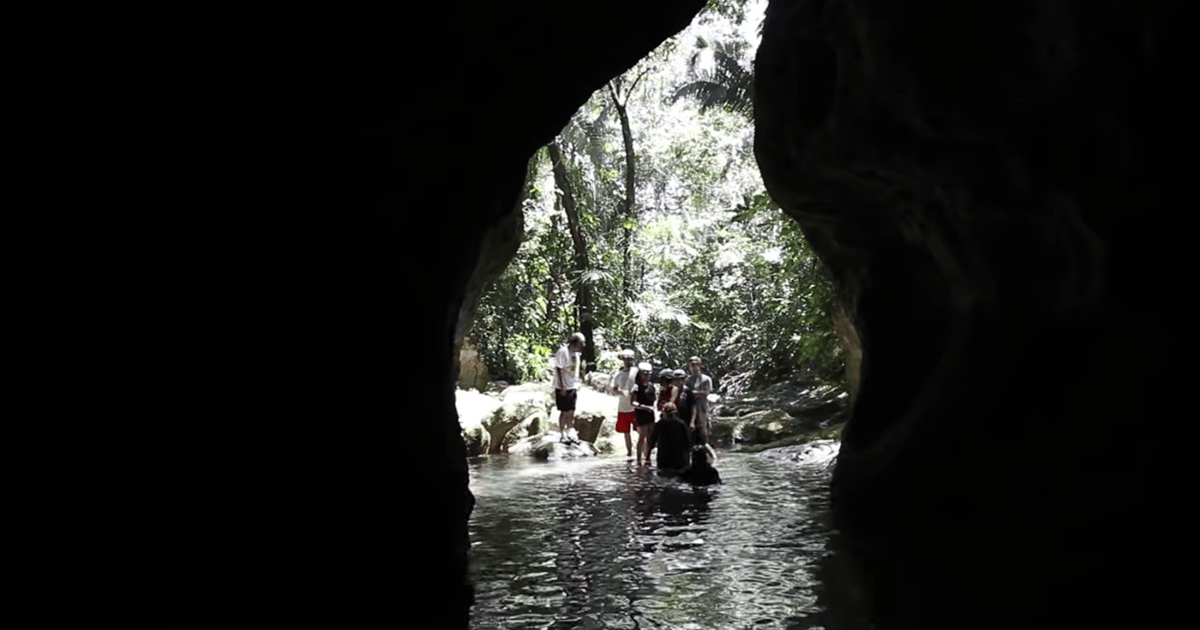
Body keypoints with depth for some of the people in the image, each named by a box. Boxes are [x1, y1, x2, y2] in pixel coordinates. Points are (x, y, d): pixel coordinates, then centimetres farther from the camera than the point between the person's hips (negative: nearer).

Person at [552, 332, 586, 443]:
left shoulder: (576, 353, 10)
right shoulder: (562, 352, -15)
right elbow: (559, 369, -16)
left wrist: (577, 386, 16)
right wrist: (562, 387, -17)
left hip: (572, 387, 7)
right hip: (563, 388, -7)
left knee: (571, 412, 9)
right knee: (565, 412, -2)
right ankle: (562, 435, 9)